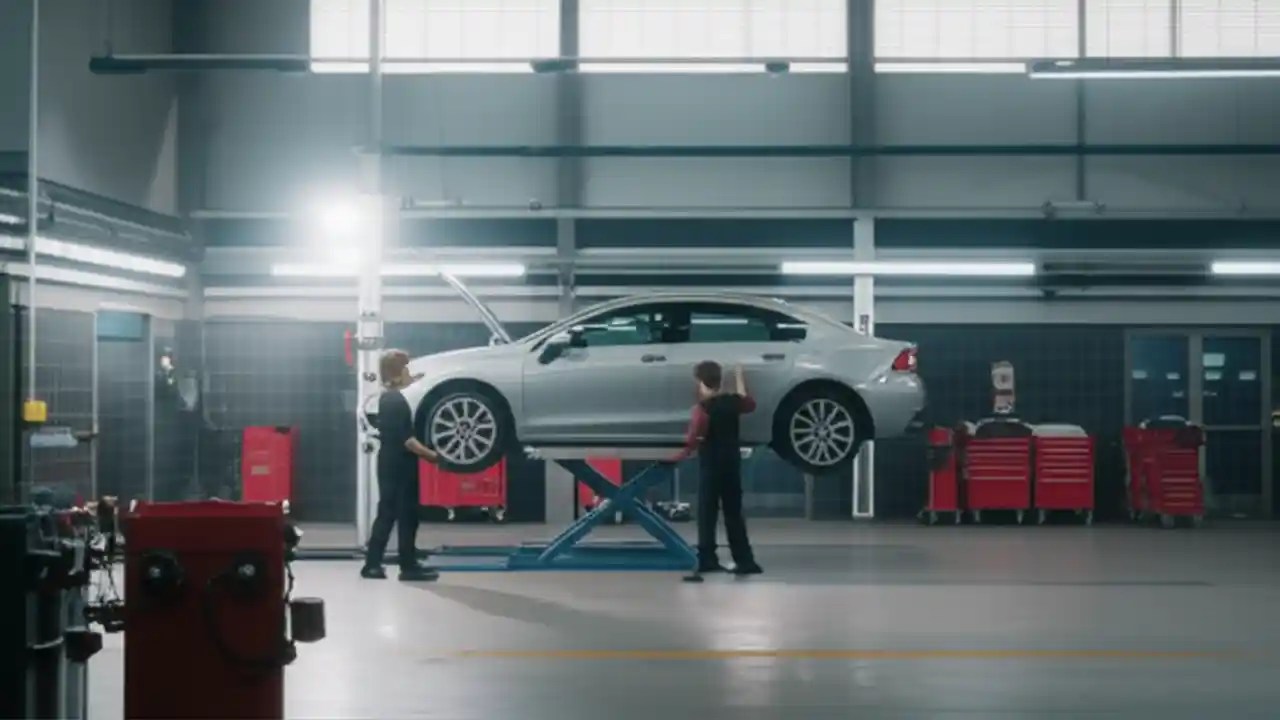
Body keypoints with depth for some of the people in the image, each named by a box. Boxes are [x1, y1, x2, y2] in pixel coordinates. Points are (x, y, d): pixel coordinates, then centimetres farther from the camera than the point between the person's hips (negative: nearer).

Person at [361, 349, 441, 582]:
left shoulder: (388, 398, 13)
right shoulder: (396, 401, -17)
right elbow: (405, 439, -22)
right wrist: (430, 454, -22)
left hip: (390, 463, 10)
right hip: (400, 465, -10)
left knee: (387, 513, 11)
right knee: (407, 515, -4)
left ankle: (372, 564, 11)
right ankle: (409, 567, -1)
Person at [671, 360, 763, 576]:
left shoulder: (703, 407, -16)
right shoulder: (733, 401, 3)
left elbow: (693, 439, -21)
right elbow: (749, 403, 26)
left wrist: (683, 454, -7)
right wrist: (739, 378, 32)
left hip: (711, 463, -6)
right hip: (732, 462, 6)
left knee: (707, 513, -1)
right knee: (734, 513, 11)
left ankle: (707, 559, -5)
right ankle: (745, 560, 9)